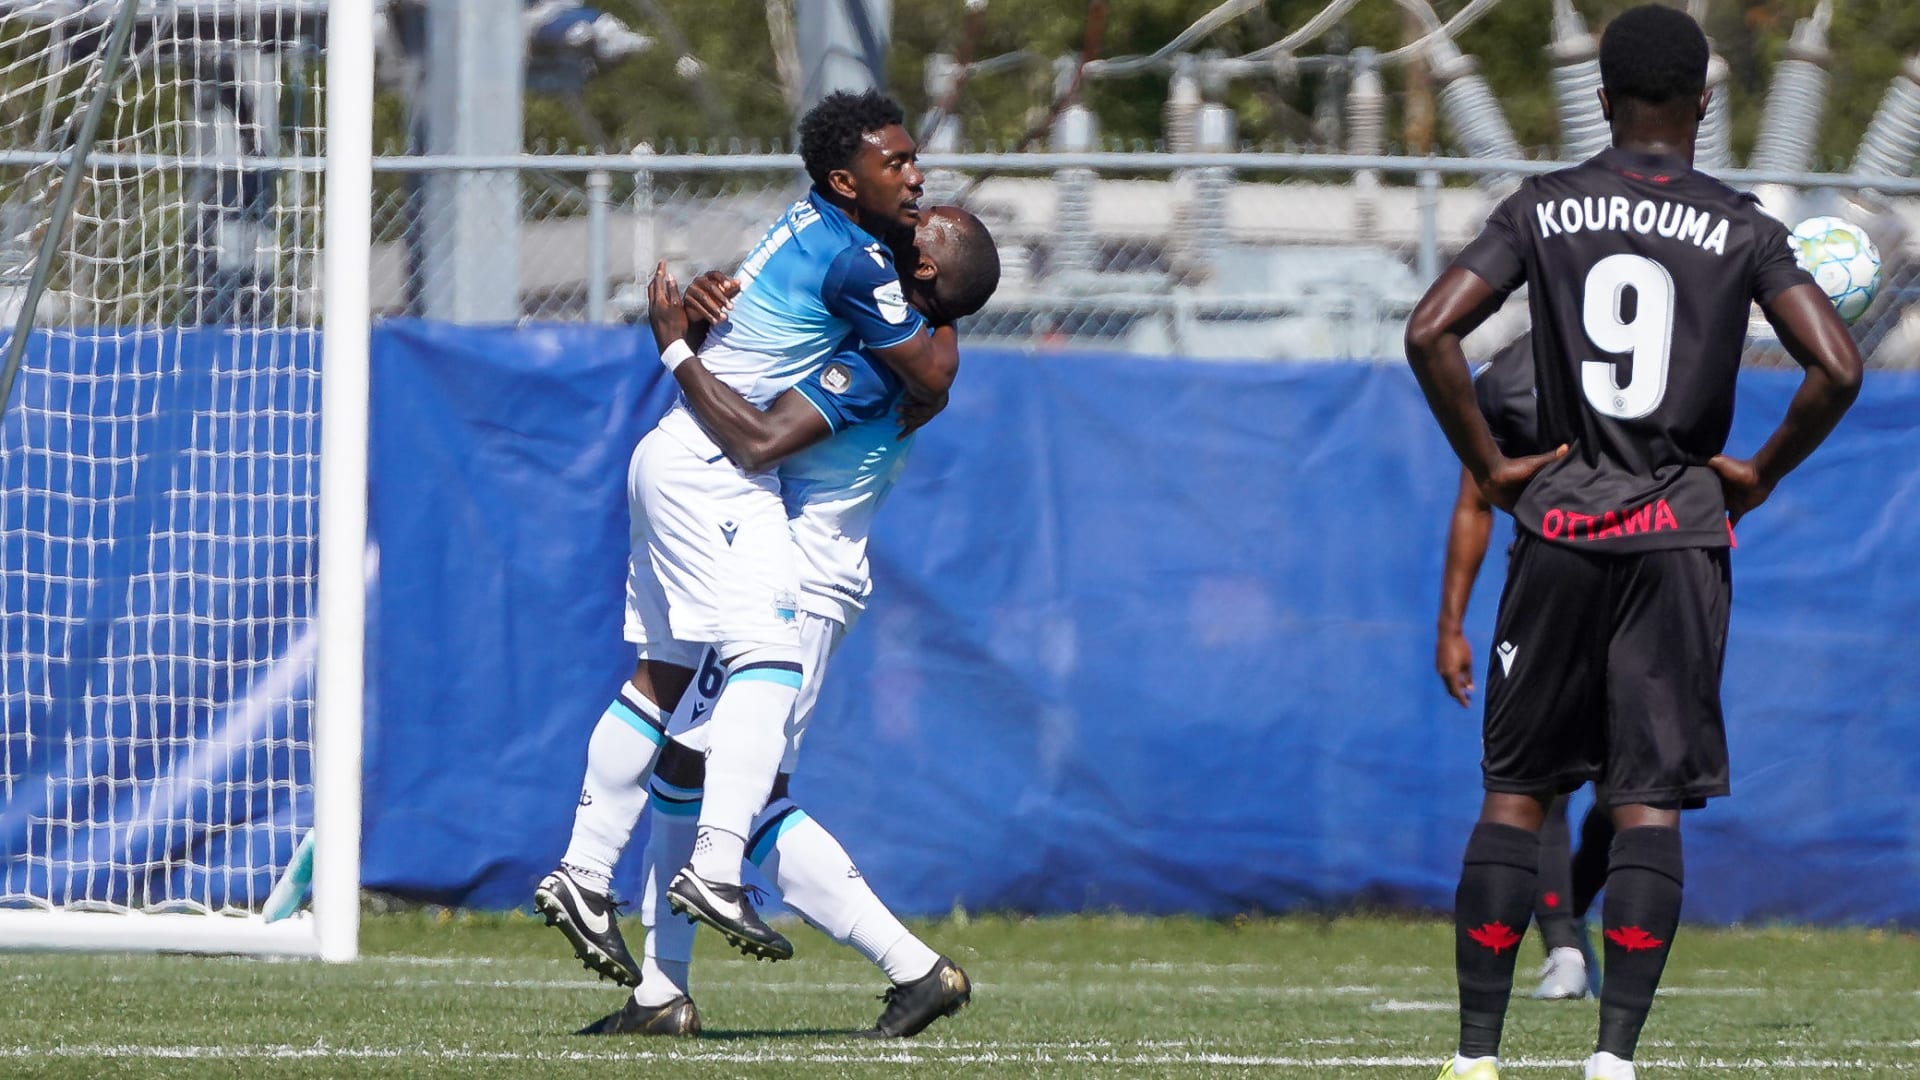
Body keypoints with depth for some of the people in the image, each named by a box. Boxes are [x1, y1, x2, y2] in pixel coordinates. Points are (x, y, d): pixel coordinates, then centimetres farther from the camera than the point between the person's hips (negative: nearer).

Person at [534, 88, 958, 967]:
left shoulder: (812, 226, 14)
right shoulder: (852, 260, -14)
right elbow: (931, 378, -8)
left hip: (674, 459, 10)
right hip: (712, 471, -10)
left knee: (663, 672, 14)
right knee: (766, 657, -19)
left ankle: (582, 876, 17)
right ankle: (715, 869, -32)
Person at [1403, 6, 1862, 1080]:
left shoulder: (1546, 209, 2)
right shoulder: (1742, 230, -2)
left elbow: (1430, 331, -7)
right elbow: (1838, 368, -11)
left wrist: (1490, 466, 2)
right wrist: (1760, 473, 3)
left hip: (1561, 525, 1)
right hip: (1682, 536, -1)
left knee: (1516, 789, 8)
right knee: (1651, 799, 0)